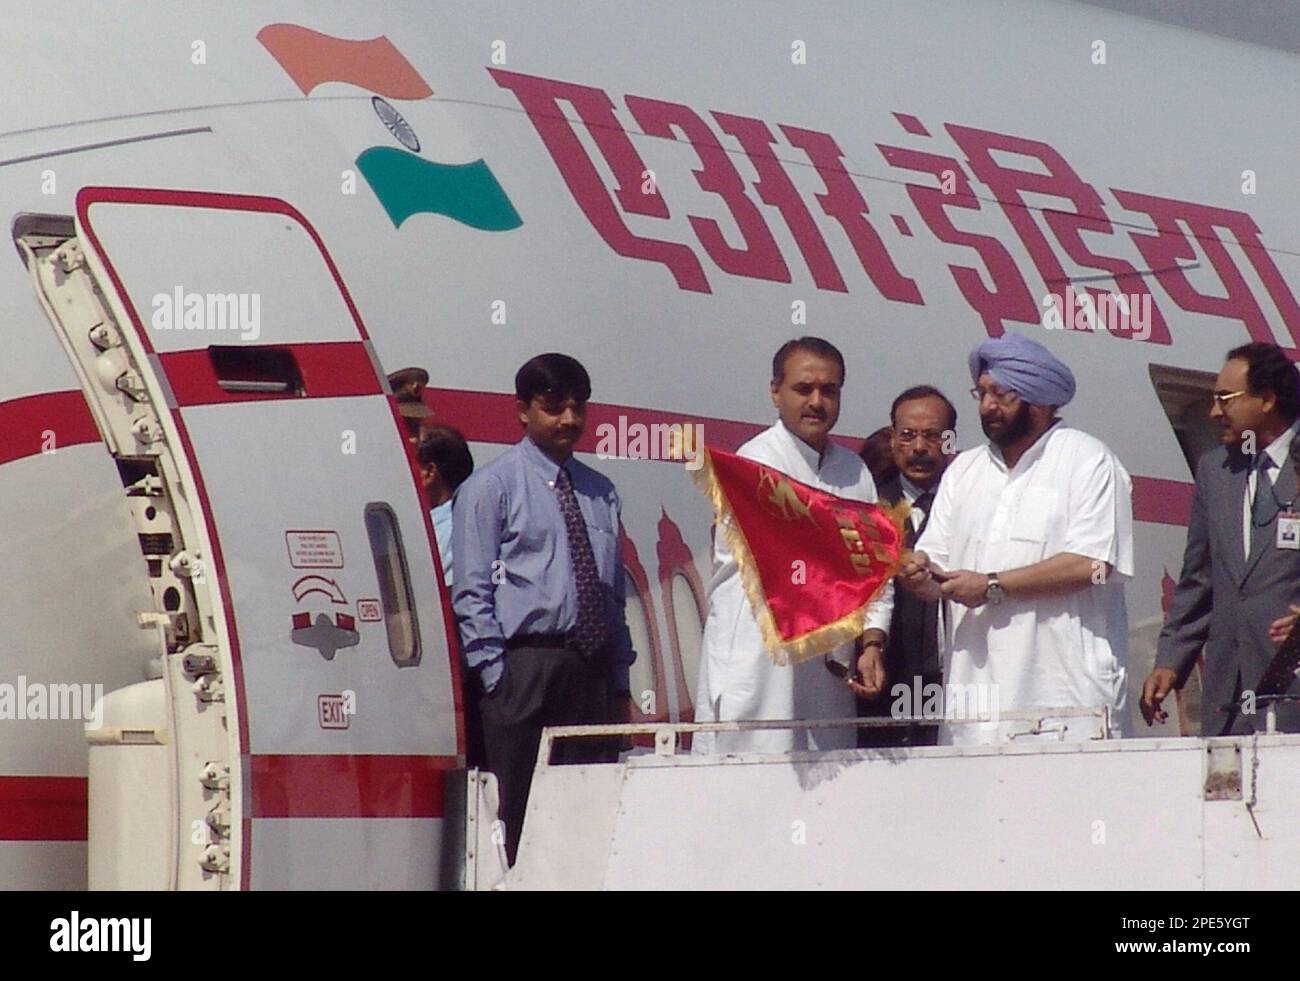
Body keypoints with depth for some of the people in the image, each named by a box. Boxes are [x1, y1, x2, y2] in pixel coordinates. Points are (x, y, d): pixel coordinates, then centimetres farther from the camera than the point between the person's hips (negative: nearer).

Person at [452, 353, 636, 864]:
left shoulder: (600, 492, 16)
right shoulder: (491, 486, 1)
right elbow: (472, 594, -3)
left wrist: (620, 686, 11)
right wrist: (498, 677, -11)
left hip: (592, 670, 5)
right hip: (526, 665, -5)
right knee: (517, 818, -6)